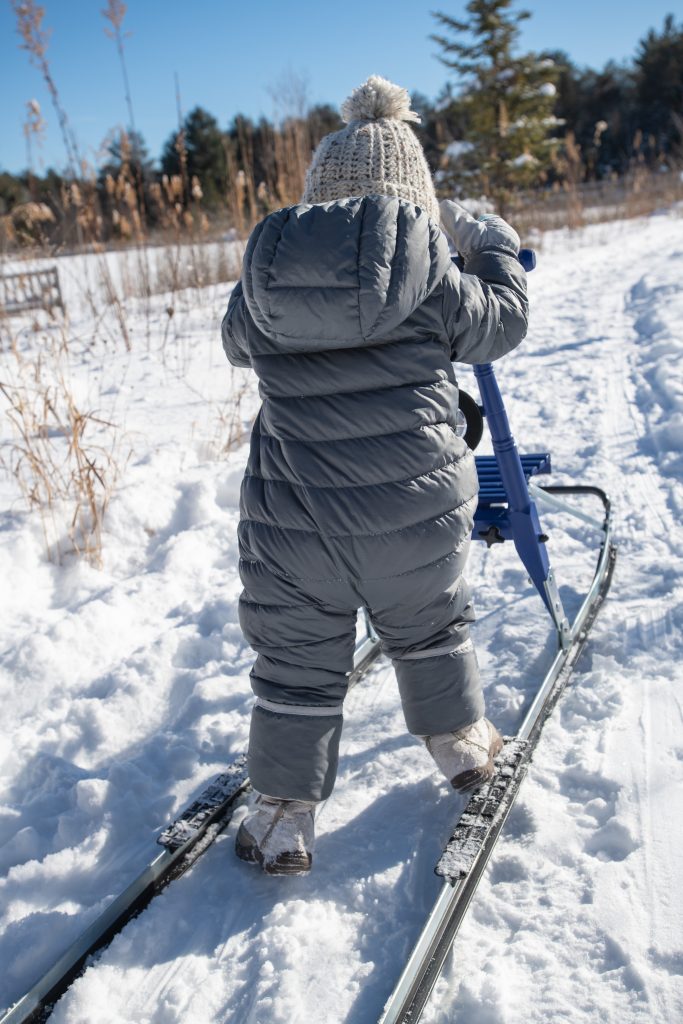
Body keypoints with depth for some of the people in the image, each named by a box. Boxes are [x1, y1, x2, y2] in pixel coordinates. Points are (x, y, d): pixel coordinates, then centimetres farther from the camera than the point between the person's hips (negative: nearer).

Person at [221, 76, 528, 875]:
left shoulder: (265, 266, 0)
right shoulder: (434, 275, -7)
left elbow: (239, 341, 19)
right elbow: (503, 323, 10)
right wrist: (492, 245, 27)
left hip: (292, 523, 1)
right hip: (414, 510, 0)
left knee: (295, 665, 16)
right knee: (428, 630, 25)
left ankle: (283, 817, 26)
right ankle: (460, 743, 46)